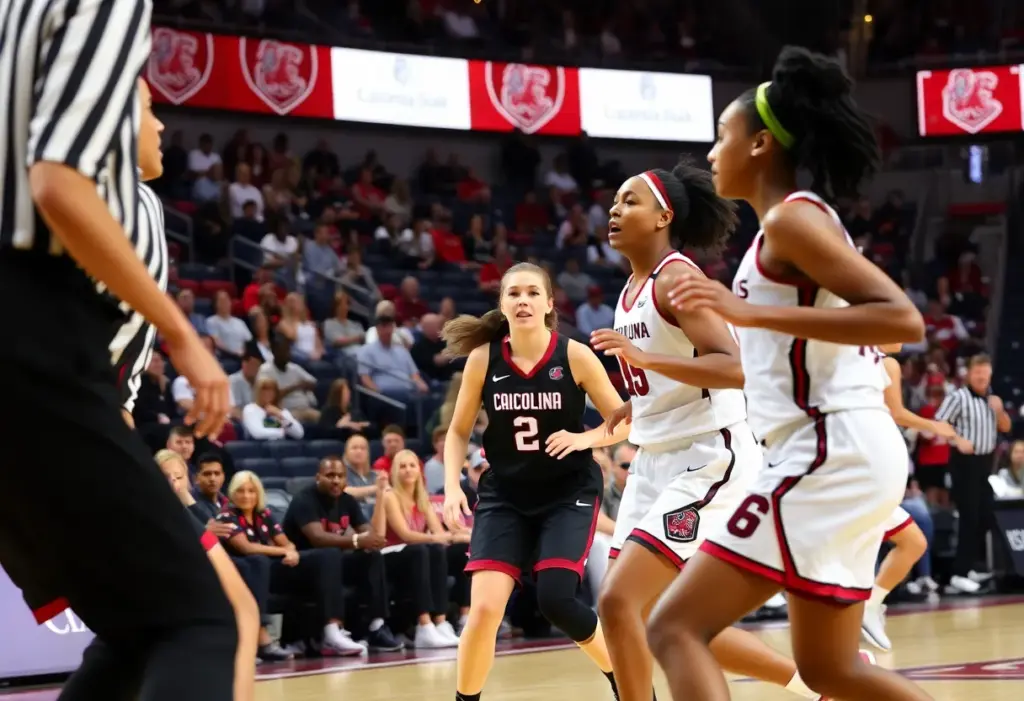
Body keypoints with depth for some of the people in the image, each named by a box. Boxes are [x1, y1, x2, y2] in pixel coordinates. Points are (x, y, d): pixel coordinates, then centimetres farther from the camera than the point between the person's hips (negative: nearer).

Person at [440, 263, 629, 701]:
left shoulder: (574, 356, -11)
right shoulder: (483, 359, -6)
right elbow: (459, 432, 6)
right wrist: (452, 487, -8)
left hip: (569, 492, -2)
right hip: (505, 495, 2)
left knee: (555, 599, -16)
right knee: (484, 609, -13)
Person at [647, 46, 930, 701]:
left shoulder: (791, 218, -9)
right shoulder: (805, 219, 20)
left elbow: (903, 319, -21)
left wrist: (751, 312, -25)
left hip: (829, 455, -10)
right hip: (843, 456, 10)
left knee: (676, 628, -11)